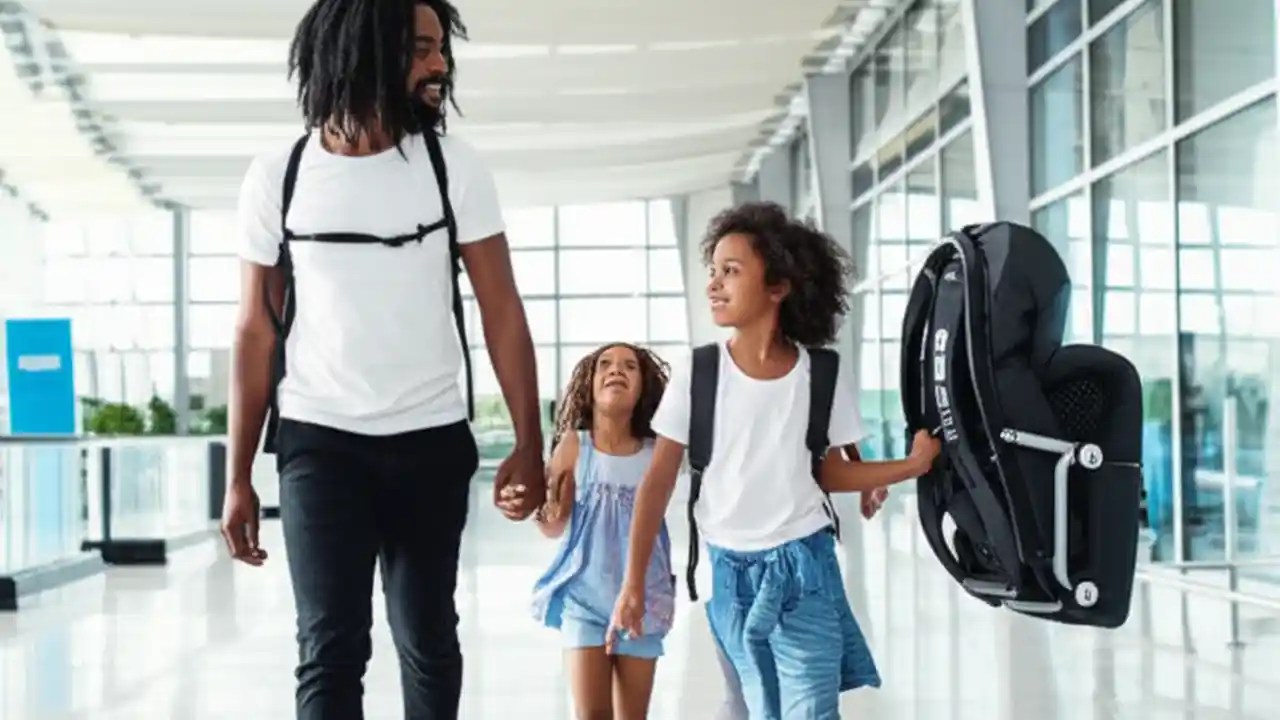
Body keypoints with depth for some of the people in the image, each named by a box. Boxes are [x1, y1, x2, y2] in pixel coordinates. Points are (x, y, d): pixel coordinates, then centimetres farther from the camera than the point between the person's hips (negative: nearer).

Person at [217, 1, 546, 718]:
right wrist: (239, 476, 2)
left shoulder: (455, 167, -3)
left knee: (428, 641, 12)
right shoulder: (277, 178, -2)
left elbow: (502, 311, -2)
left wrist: (529, 445, -10)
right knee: (331, 651, -6)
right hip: (319, 443, -1)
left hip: (432, 443, 1)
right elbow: (257, 332, 4)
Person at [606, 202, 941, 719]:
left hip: (802, 566, 0)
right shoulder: (696, 376, -9)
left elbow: (829, 472, 5)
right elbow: (658, 482, -4)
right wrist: (633, 582, -5)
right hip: (730, 571, 0)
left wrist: (911, 464, -7)